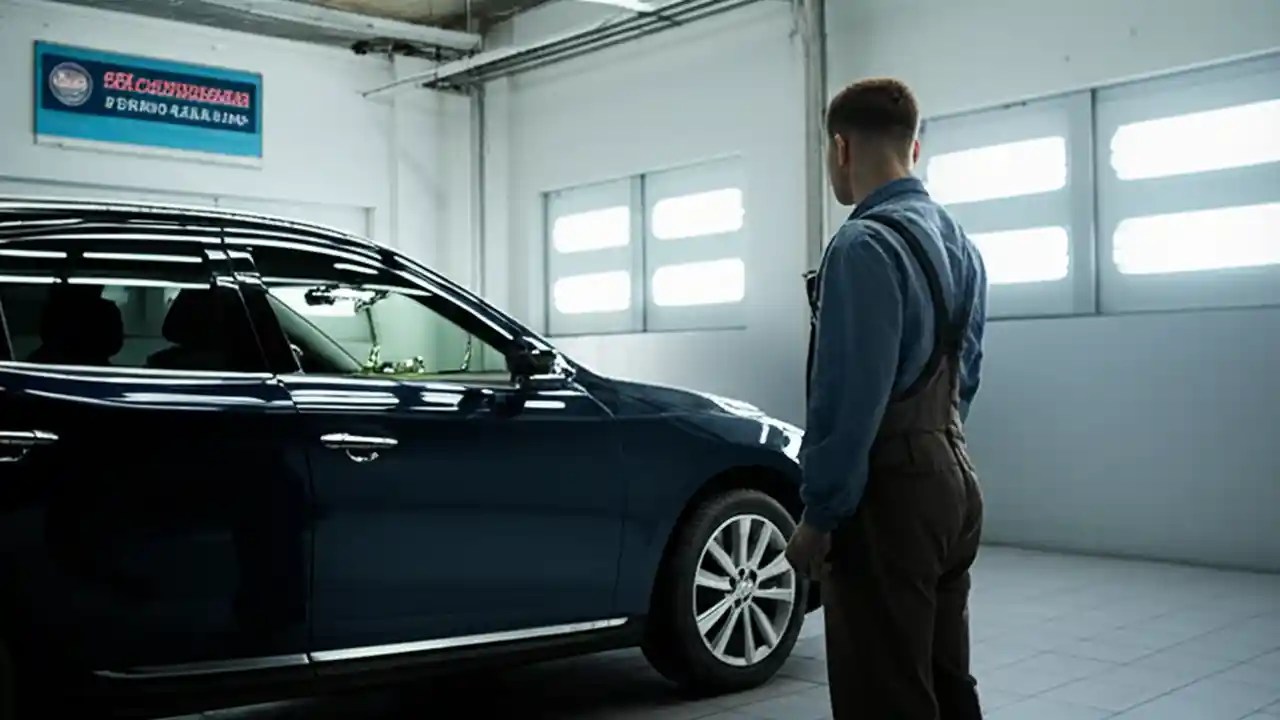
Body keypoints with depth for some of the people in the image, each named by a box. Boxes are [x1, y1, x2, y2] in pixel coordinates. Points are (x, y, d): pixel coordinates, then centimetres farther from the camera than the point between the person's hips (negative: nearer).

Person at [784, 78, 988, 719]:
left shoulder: (865, 246, -18)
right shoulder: (959, 243, 11)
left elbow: (849, 397, -21)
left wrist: (818, 516, -14)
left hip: (889, 495, -9)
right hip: (954, 479, 9)